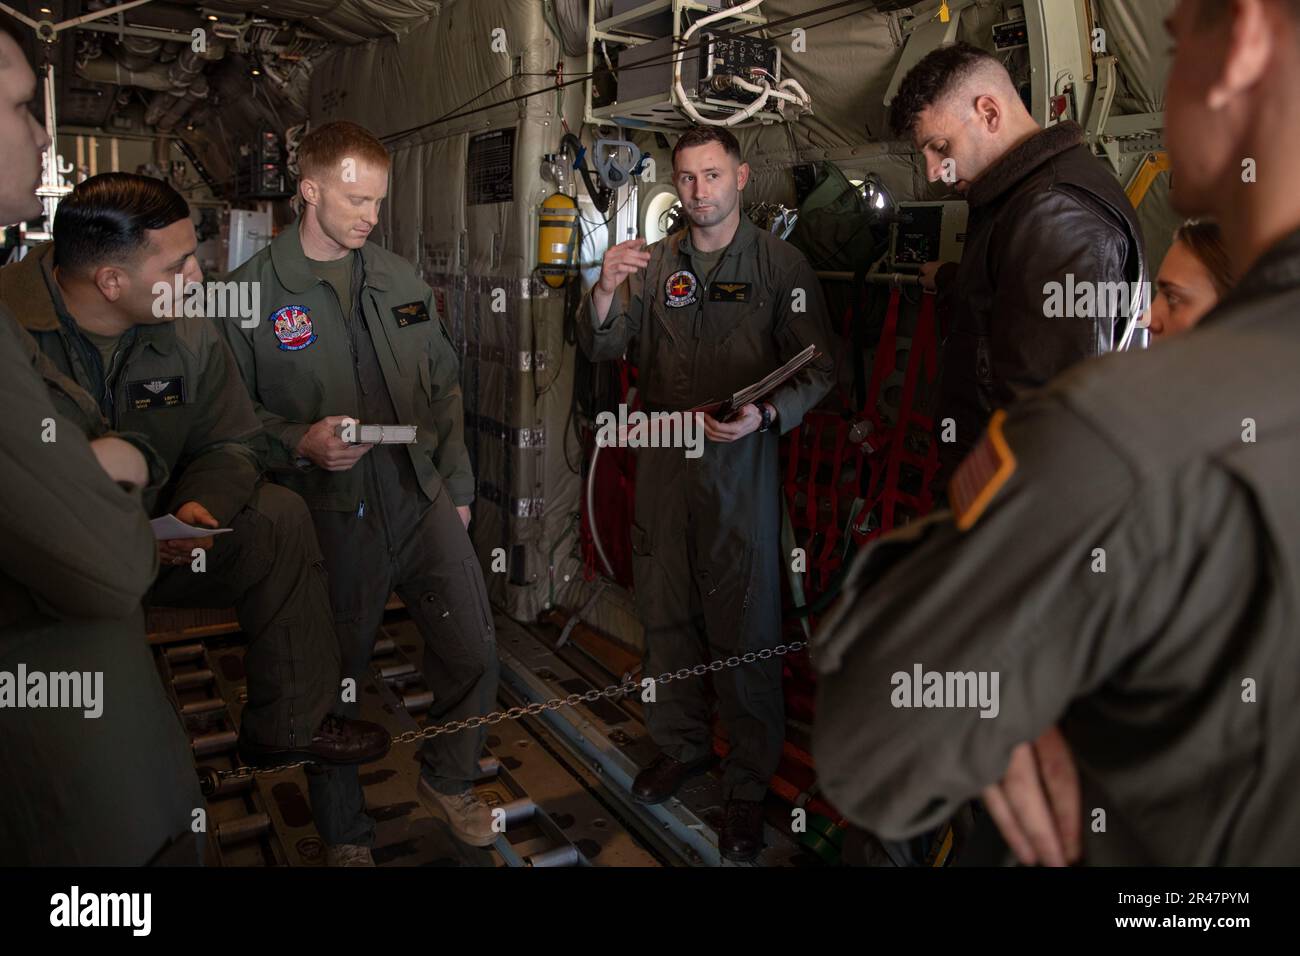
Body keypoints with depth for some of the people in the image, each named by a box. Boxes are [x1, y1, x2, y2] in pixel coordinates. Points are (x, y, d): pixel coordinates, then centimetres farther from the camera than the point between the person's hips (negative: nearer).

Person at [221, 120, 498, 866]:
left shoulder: (400, 280, 10)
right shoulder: (251, 292, -4)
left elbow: (445, 388, 15)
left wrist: (456, 487, 13)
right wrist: (300, 442, -20)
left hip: (422, 498, 4)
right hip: (328, 516, -4)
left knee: (474, 648, 6)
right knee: (336, 678, 10)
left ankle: (448, 781, 36)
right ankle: (347, 835, 34)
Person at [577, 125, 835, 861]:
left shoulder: (780, 263, -3)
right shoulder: (655, 261, 8)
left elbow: (818, 370, -7)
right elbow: (602, 348, 3)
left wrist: (765, 414, -25)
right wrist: (606, 291, -16)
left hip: (740, 458, -4)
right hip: (663, 454, 4)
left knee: (745, 624, 3)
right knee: (666, 612, 15)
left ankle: (750, 784, 19)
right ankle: (683, 745, 35)